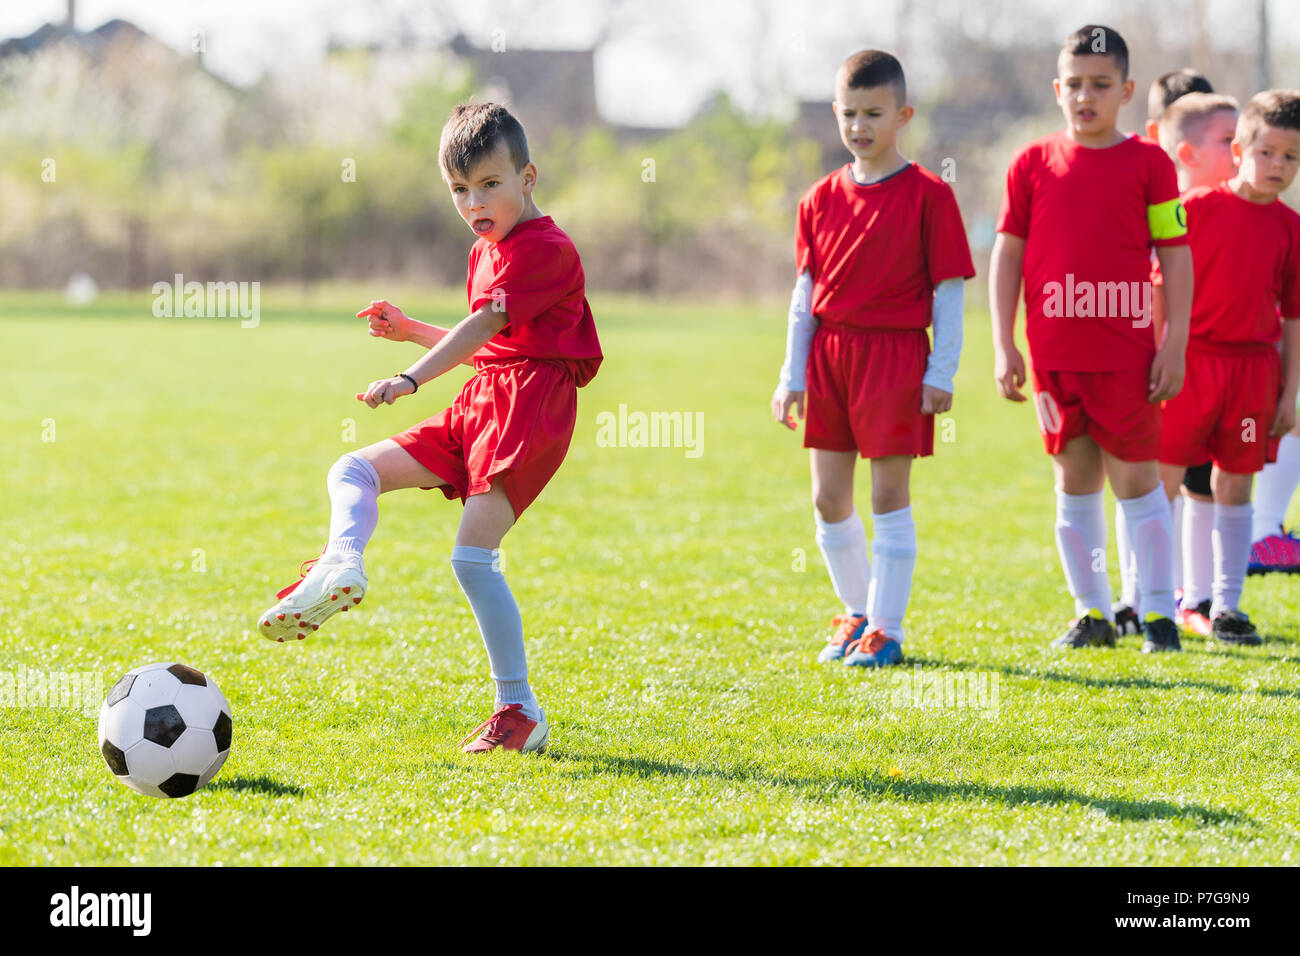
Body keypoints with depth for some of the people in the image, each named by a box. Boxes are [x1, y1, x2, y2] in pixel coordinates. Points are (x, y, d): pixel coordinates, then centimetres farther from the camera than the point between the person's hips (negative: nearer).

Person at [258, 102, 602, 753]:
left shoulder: (544, 248, -10)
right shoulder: (485, 253, 21)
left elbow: (484, 326, -23)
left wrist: (410, 379, -33)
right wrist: (408, 330, 19)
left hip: (530, 406, -10)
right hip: (478, 405, 10)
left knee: (472, 554, -18)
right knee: (353, 470, 1)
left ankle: (520, 710, -12)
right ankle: (342, 567, -30)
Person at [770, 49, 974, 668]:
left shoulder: (927, 195, -5)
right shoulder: (822, 199, 9)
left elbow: (947, 291, -4)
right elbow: (805, 292, 12)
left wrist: (941, 373, -9)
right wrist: (792, 376, 9)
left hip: (895, 355, -5)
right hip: (829, 354, 5)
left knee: (889, 495, -2)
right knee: (828, 498, 7)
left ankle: (886, 629, 5)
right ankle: (858, 612, 25)